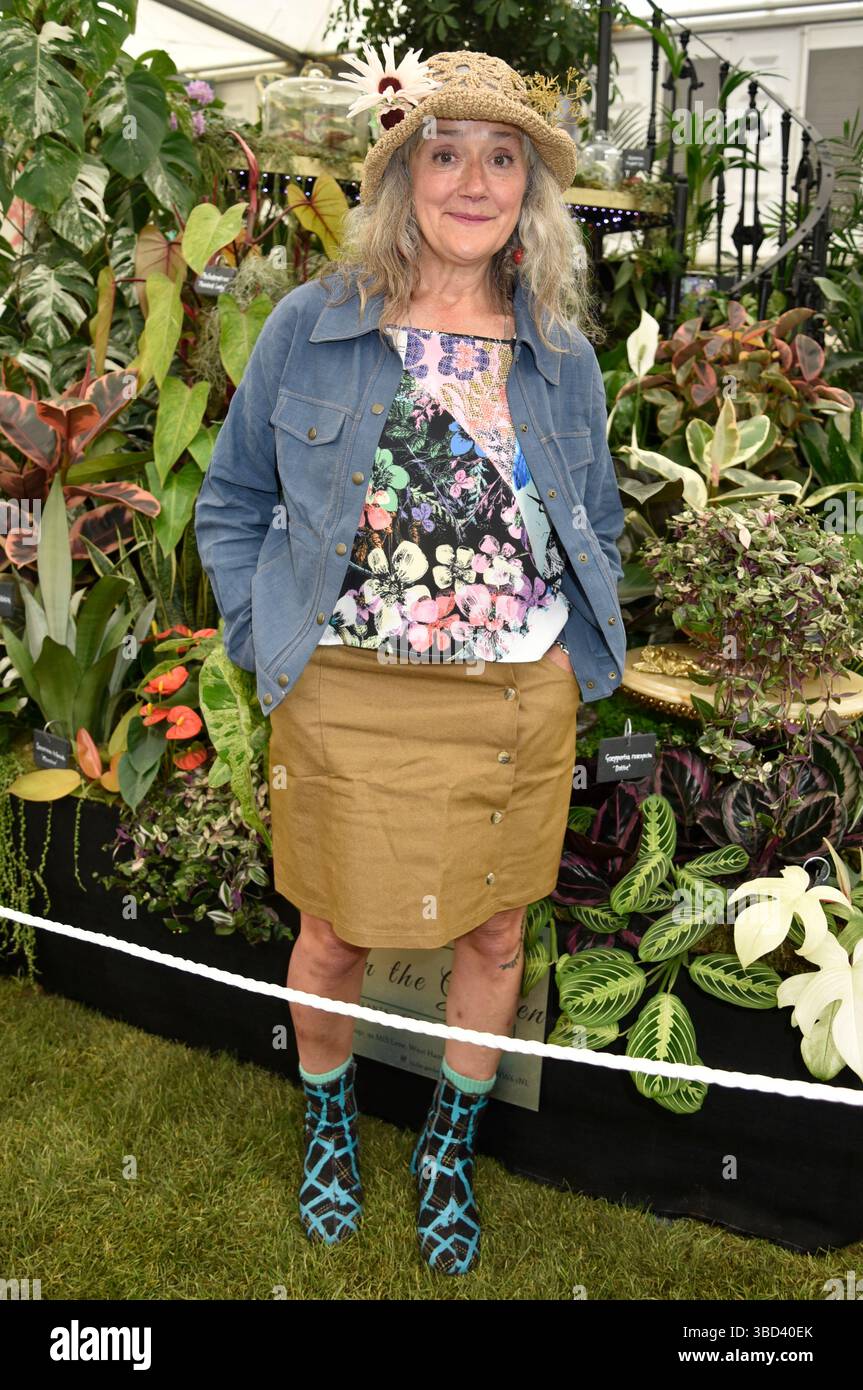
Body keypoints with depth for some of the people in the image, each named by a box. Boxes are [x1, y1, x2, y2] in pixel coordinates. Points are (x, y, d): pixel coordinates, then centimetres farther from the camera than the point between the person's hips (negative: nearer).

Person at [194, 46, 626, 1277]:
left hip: (521, 706, 3)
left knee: (494, 937, 14)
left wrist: (577, 662, 5)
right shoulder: (308, 329, -2)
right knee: (338, 937, 12)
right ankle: (328, 1121, 44)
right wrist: (273, 649, -4)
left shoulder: (563, 356, 5)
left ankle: (450, 1148, 41)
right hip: (348, 705, -2)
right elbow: (231, 504, 5)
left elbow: (600, 527, 14)